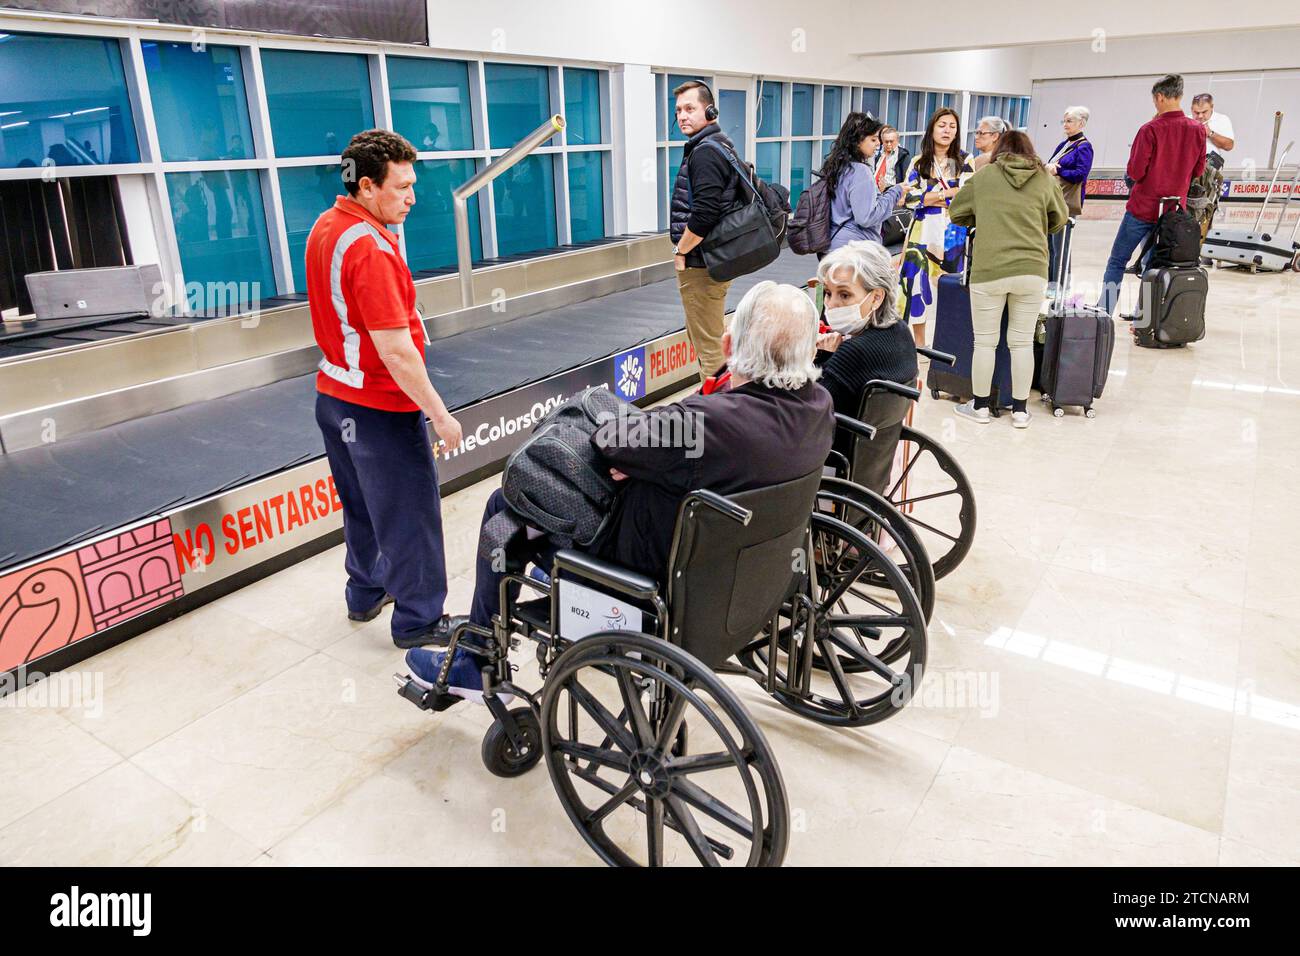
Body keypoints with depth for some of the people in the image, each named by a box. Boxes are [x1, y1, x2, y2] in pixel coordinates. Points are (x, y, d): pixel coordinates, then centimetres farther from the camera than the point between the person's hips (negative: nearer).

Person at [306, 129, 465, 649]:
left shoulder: (325, 227, 6)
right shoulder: (371, 250, -24)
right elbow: (396, 352, -26)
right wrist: (440, 414, -21)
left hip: (334, 395, 10)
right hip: (379, 410, -10)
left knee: (362, 505, 23)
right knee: (409, 515, 3)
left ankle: (365, 592, 40)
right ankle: (419, 621, 16)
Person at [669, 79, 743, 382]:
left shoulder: (705, 152, -17)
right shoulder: (720, 144, 16)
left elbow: (704, 214, -26)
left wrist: (681, 251, -13)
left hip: (700, 264, -11)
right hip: (716, 260, 11)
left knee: (708, 345, -4)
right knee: (707, 337, 21)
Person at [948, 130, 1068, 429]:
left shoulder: (984, 175, 6)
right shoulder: (1045, 179, 8)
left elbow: (956, 213, 16)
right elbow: (1060, 219, 22)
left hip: (989, 270, -1)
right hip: (1032, 270, 2)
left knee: (985, 341, 9)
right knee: (1022, 342, 9)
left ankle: (980, 407, 17)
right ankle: (1020, 410, 16)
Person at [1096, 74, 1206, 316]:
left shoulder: (1150, 129, -12)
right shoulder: (1198, 130, 2)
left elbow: (1135, 172, -13)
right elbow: (1198, 171, 10)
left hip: (1143, 208, -4)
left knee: (1117, 262, 4)